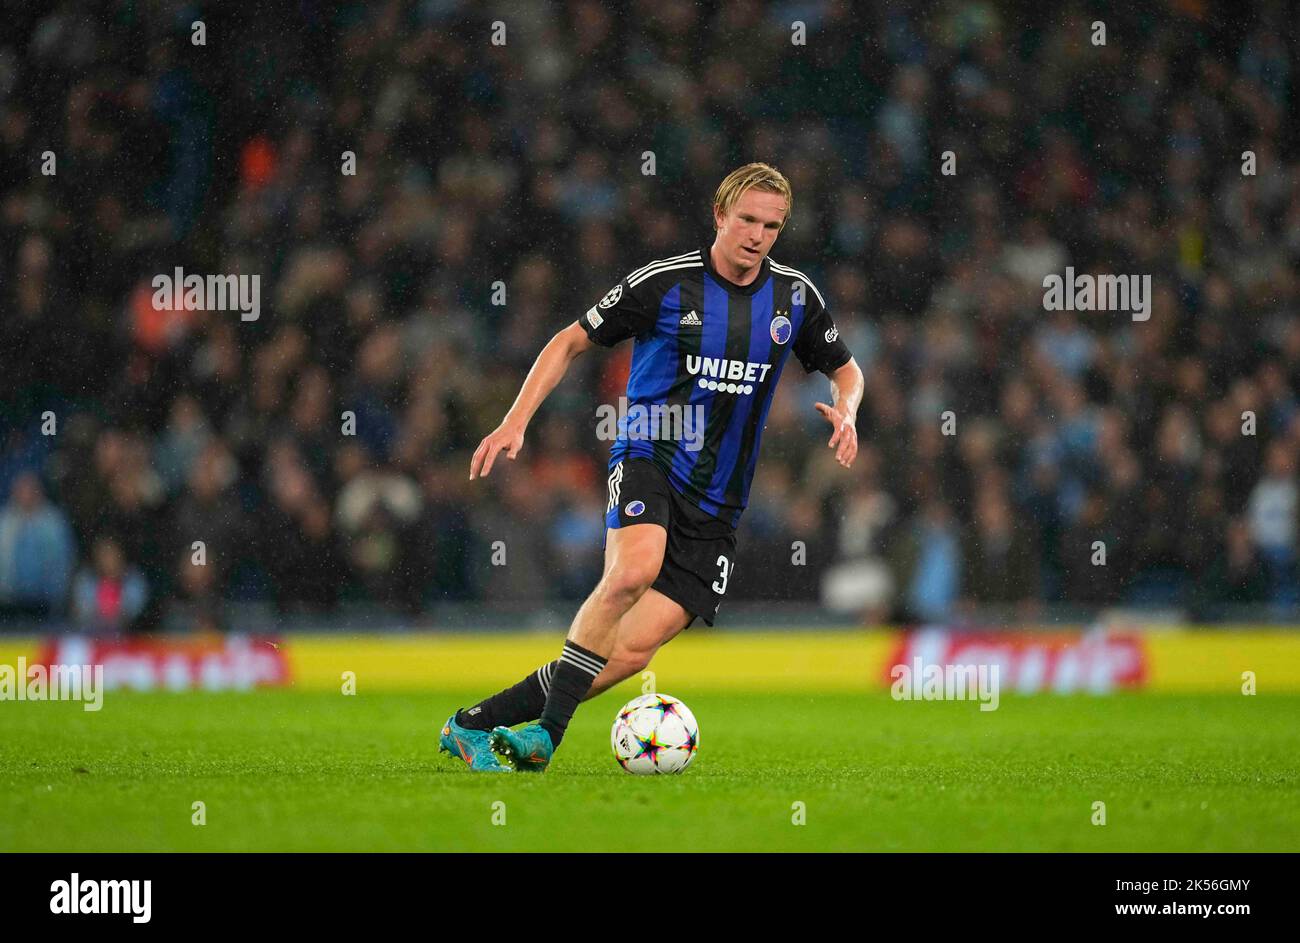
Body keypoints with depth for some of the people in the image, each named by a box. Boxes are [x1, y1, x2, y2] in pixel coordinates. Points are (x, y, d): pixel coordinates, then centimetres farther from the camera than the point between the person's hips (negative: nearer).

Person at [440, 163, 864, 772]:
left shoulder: (794, 296, 6)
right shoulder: (665, 283, -5)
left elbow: (845, 370, 22)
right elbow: (571, 342, 3)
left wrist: (844, 410, -2)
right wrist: (514, 423, -7)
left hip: (715, 502, 4)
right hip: (648, 455, -4)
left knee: (634, 650, -10)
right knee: (634, 569, -36)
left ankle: (479, 723, 0)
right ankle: (544, 731, -28)